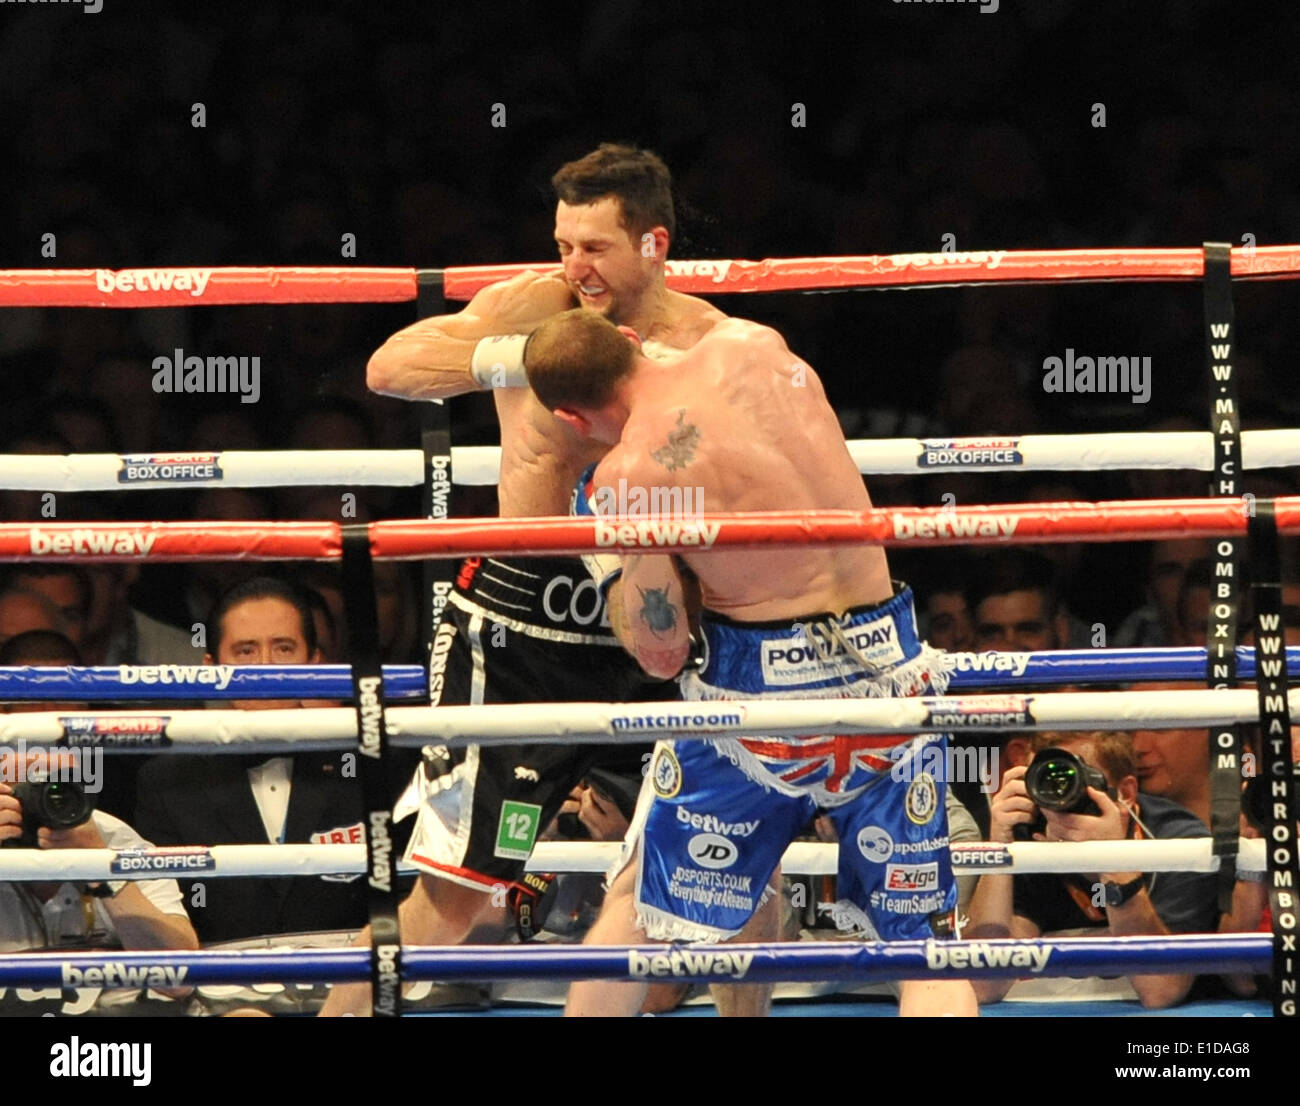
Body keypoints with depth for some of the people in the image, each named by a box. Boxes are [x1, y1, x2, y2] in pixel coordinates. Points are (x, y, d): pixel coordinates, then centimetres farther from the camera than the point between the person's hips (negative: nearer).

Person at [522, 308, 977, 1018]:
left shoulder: (629, 474, -13)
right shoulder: (751, 344, 1)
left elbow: (660, 654, -7)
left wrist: (606, 560, 10)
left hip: (761, 688, -4)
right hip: (890, 664, 4)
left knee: (636, 903, 19)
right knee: (923, 942, 8)